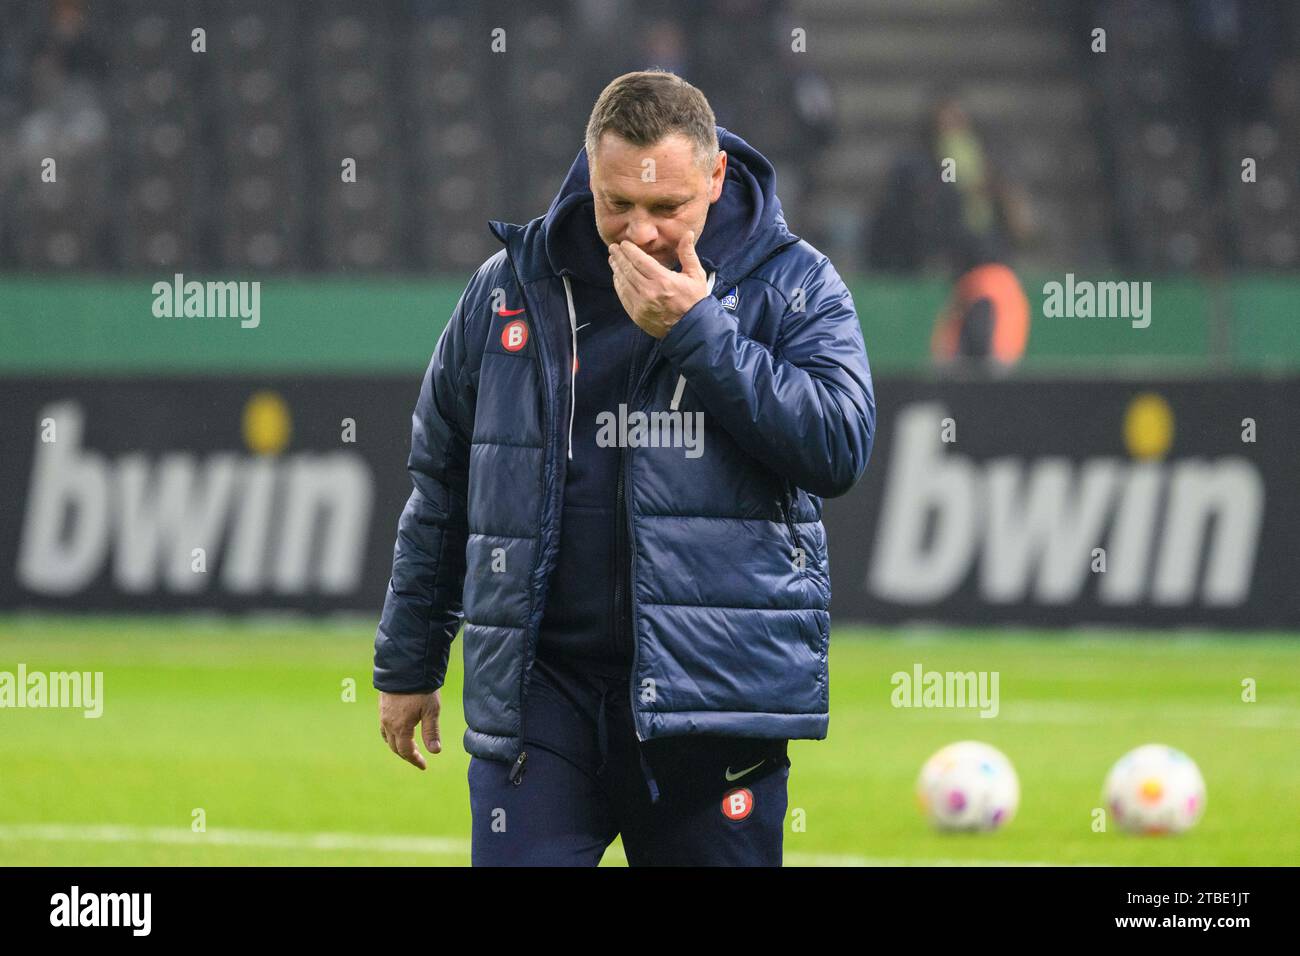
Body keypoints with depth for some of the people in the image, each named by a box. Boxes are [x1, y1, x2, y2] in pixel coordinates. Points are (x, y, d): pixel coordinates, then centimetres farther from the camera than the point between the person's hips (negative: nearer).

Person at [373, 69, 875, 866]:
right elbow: (441, 488, 16)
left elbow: (839, 447, -13)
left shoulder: (791, 285, 2)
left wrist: (697, 331, -16)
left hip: (716, 699, -1)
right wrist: (409, 664, 18)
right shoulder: (511, 288, 8)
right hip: (538, 688, 1)